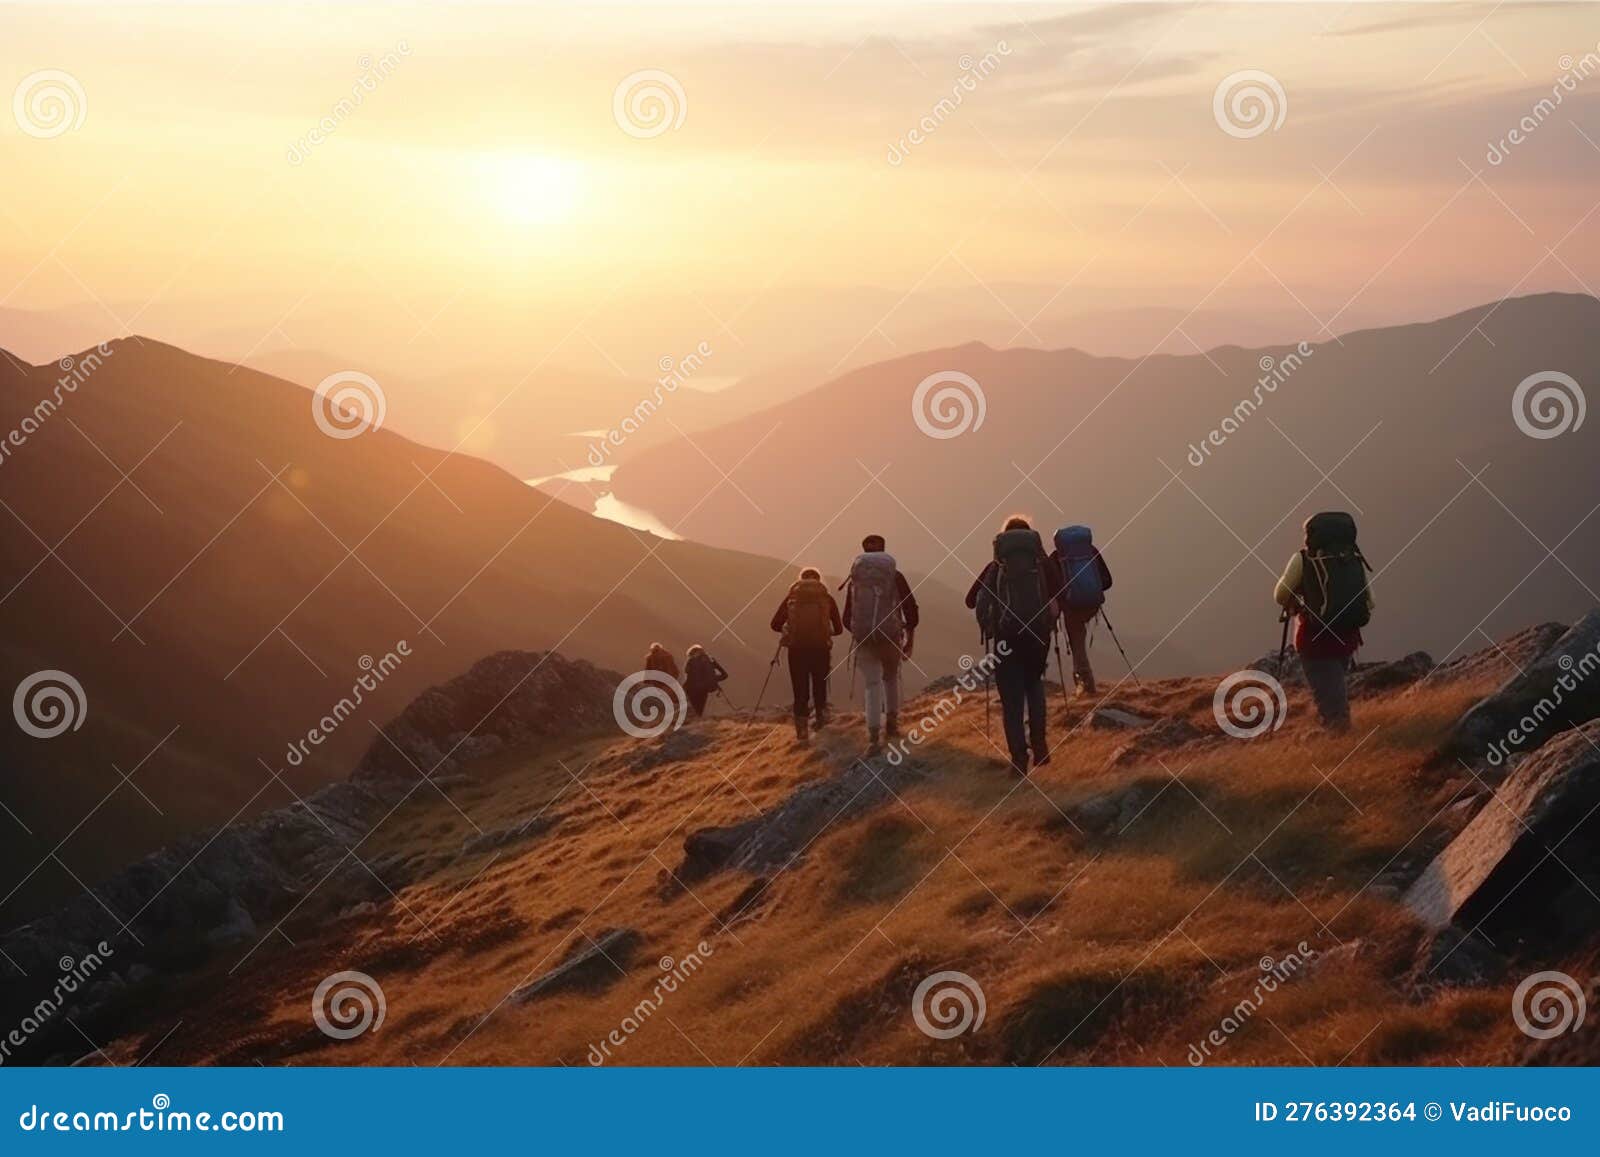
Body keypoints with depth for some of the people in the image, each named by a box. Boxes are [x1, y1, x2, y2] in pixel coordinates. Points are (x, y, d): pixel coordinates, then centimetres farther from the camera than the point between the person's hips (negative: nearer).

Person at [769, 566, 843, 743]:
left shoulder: (792, 596, 12)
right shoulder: (826, 596, 11)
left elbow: (775, 624, 7)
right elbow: (839, 628, 12)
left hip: (797, 649, 0)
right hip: (821, 648, 0)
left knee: (800, 693, 3)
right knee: (820, 689, 17)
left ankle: (802, 734, -4)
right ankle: (822, 723, 10)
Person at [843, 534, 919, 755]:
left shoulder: (854, 580, 7)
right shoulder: (895, 577, 3)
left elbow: (847, 617, 8)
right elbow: (911, 610, 0)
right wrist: (910, 639, 10)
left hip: (863, 638, 0)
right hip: (891, 636, 0)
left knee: (872, 685, 3)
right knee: (891, 677, 25)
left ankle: (874, 736, -9)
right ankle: (892, 723, 25)